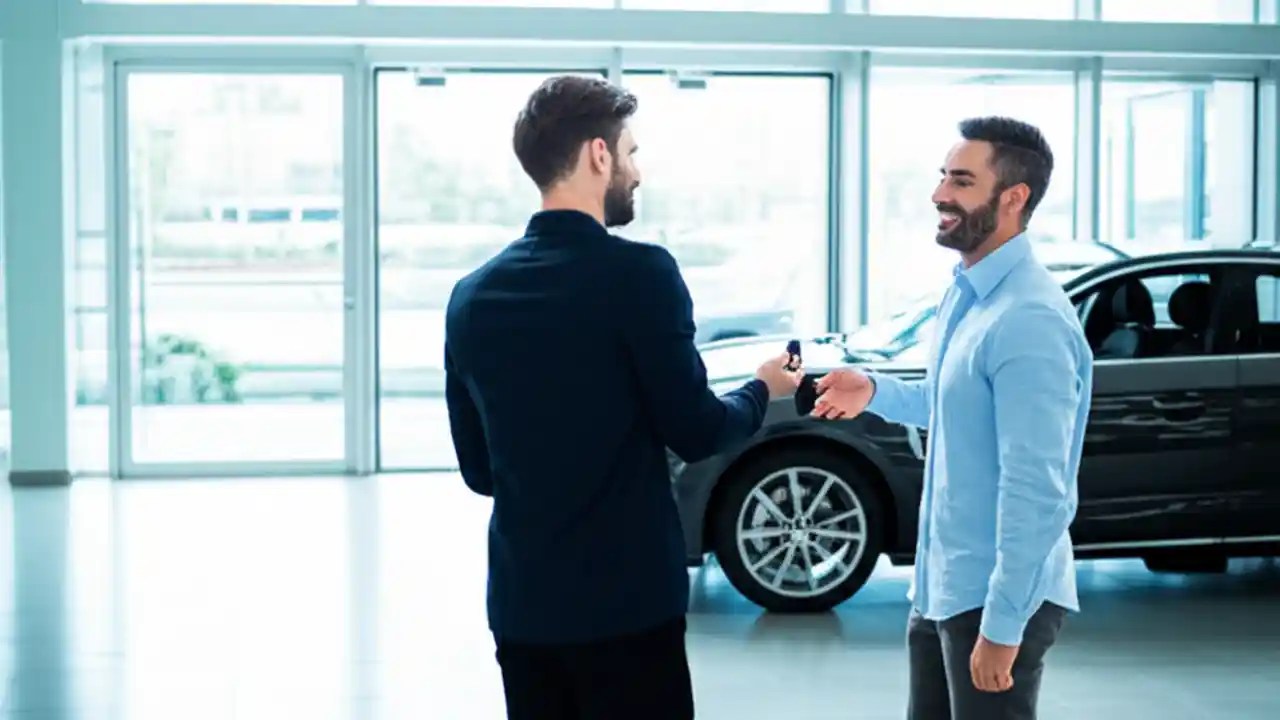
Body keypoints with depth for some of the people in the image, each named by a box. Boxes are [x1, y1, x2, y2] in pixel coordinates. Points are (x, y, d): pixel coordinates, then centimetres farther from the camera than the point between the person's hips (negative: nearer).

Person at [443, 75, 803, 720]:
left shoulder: (472, 295, 5)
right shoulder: (638, 272, -13)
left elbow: (477, 467, 11)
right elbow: (695, 432, -8)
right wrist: (763, 390, 11)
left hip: (521, 605, 6)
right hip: (626, 602, -6)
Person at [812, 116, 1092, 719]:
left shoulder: (1029, 320, -23)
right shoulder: (965, 293, 7)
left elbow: (1035, 490, -26)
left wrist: (1002, 624, -25)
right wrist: (875, 392, 8)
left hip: (995, 596, -9)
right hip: (941, 585, 9)